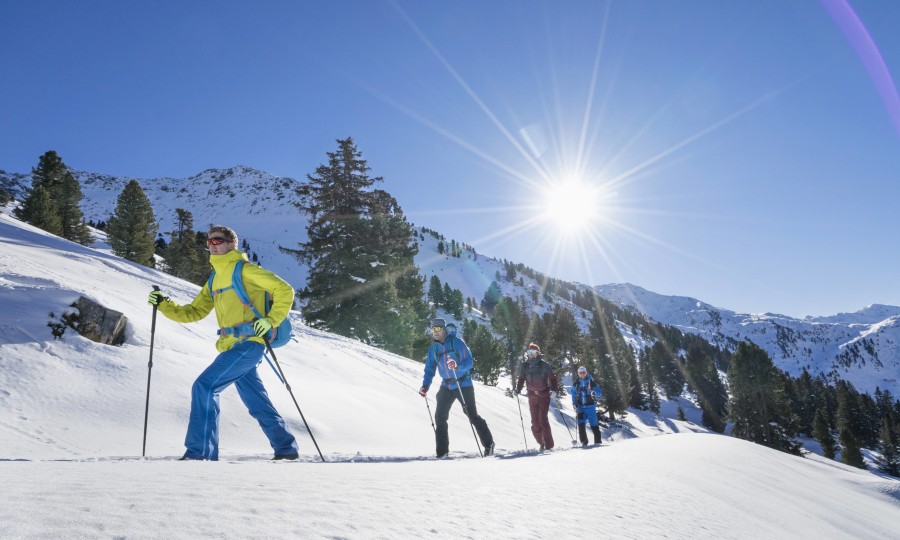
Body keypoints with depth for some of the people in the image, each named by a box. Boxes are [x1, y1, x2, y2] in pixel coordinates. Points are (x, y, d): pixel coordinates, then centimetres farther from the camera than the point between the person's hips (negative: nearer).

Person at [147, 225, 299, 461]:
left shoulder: (244, 269, -3)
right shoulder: (215, 280, 21)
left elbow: (284, 290, -7)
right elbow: (194, 312, 21)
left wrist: (271, 320, -15)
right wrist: (163, 305, 9)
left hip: (248, 344, -8)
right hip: (233, 346, 9)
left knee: (204, 386, -13)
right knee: (257, 402, 12)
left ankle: (200, 452, -7)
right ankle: (286, 448, 23)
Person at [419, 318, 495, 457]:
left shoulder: (456, 342, -10)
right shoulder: (433, 348, 5)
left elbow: (469, 361, -16)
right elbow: (430, 369, 10)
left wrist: (458, 367, -36)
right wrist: (425, 386, -4)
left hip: (463, 384, -5)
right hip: (446, 386, 5)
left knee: (472, 415, -5)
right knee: (440, 417, 1)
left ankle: (489, 444, 11)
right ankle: (442, 451, 11)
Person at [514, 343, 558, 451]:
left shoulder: (544, 365, -4)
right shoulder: (524, 366, 4)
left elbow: (552, 378, 1)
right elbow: (521, 379, 13)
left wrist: (553, 390, -11)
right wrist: (518, 389, -2)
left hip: (544, 396, -4)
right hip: (532, 397, 4)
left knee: (543, 420, -12)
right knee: (535, 422, 3)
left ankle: (549, 445, -6)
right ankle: (541, 443, 18)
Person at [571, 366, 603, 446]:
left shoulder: (591, 382, -5)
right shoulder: (576, 383, 2)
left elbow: (599, 393, -5)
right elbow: (573, 393, 14)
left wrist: (595, 393, -27)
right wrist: (574, 403, 2)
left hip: (590, 406, -2)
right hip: (581, 407, 2)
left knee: (594, 424, -1)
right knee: (581, 424, -8)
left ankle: (597, 441, 11)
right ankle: (584, 441, 2)